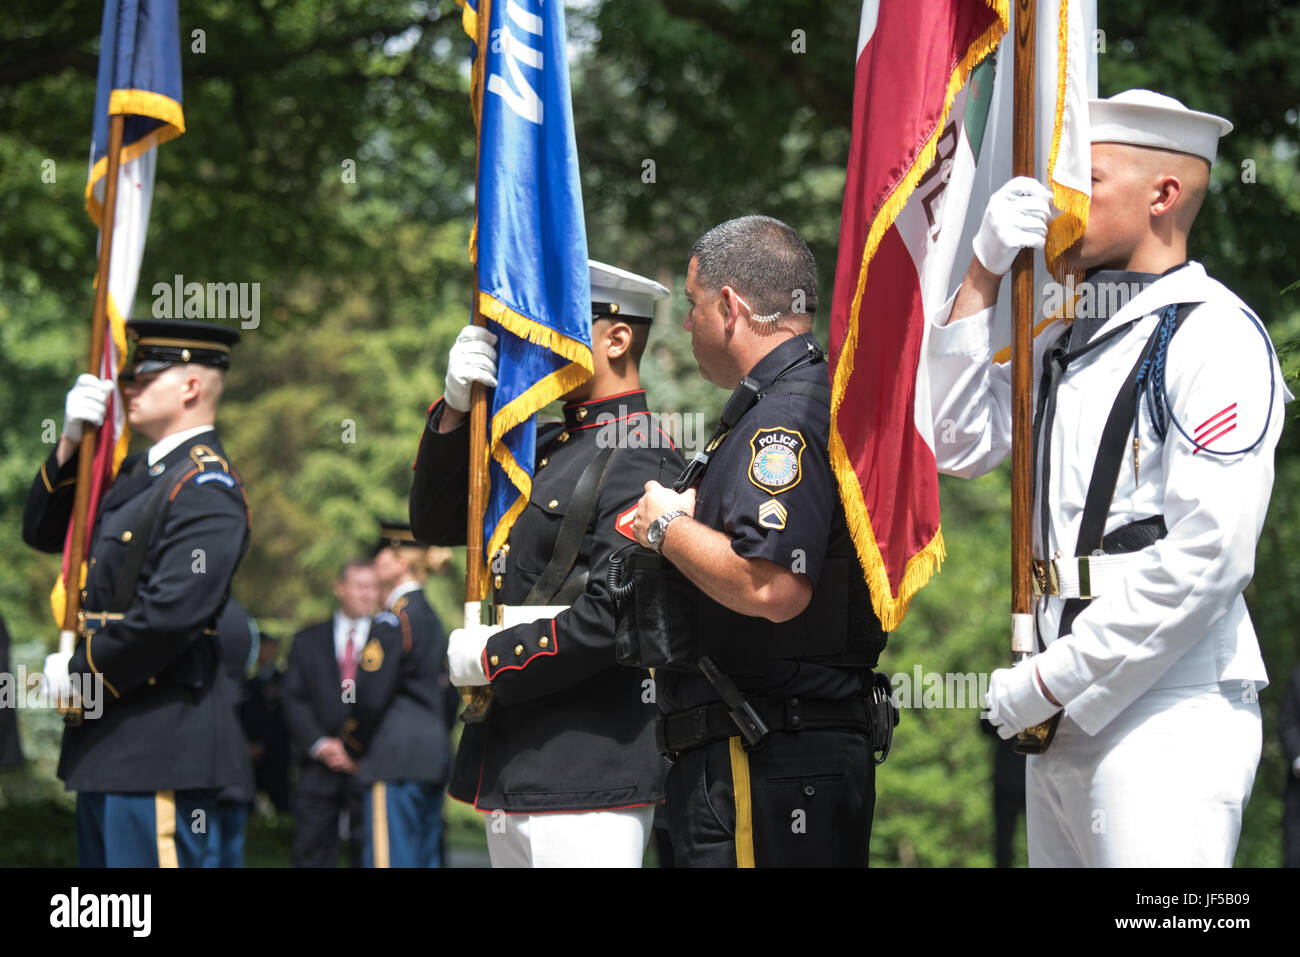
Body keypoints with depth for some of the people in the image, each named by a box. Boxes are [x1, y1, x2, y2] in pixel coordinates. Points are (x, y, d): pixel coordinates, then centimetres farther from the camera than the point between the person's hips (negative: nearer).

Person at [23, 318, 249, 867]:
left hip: (158, 742, -10)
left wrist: (79, 673, -14)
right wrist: (72, 443, 5)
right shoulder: (137, 475, 17)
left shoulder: (207, 488, -14)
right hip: (106, 739, 10)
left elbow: (172, 612, -24)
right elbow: (43, 532, 20)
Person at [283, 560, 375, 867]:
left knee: (368, 855, -4)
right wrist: (320, 744, -8)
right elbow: (294, 700, 6)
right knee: (311, 854, -2)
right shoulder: (308, 641, 14)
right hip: (319, 767, 1)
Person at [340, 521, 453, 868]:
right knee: (426, 859, 9)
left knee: (391, 858, -10)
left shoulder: (396, 618, -10)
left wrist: (353, 748, 1)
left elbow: (370, 696, -12)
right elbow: (448, 700, 21)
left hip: (397, 761, -10)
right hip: (434, 758, 10)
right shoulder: (431, 619, 18)